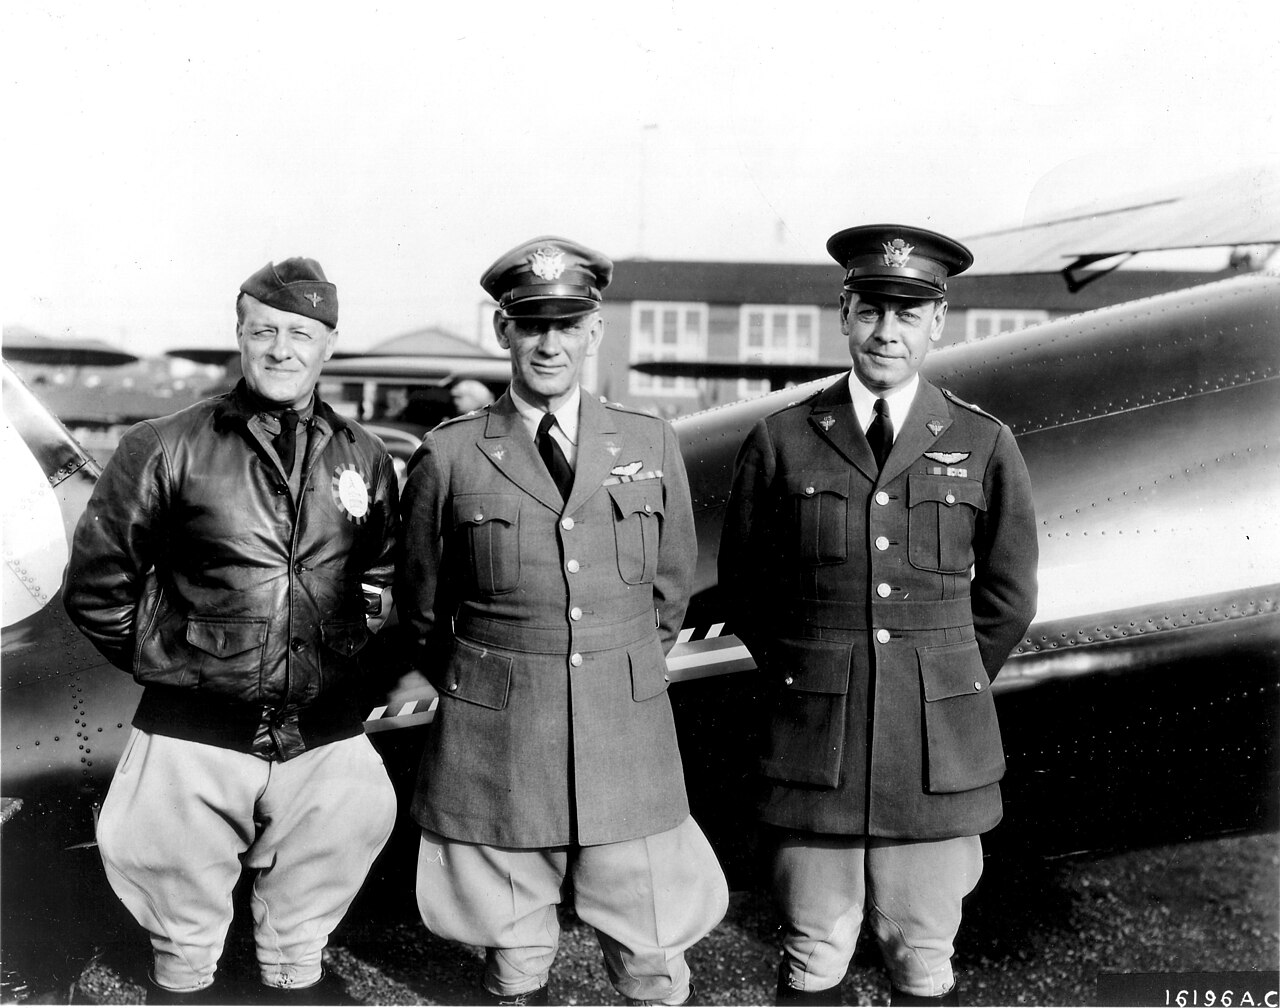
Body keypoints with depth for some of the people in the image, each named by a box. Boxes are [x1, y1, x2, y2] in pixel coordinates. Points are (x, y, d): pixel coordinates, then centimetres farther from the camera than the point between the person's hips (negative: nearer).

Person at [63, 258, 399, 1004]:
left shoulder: (364, 459, 4)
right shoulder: (166, 450, -5)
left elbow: (382, 574, 16)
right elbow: (97, 584, 2)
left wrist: (346, 651, 8)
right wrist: (164, 658, 2)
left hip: (326, 738, 2)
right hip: (194, 735, -2)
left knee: (307, 905, 19)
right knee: (182, 902, 15)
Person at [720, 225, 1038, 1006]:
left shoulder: (984, 445, 0)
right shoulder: (781, 441, -1)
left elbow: (1007, 597, 10)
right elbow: (744, 582, 9)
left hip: (939, 743, 1)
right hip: (815, 738, 0)